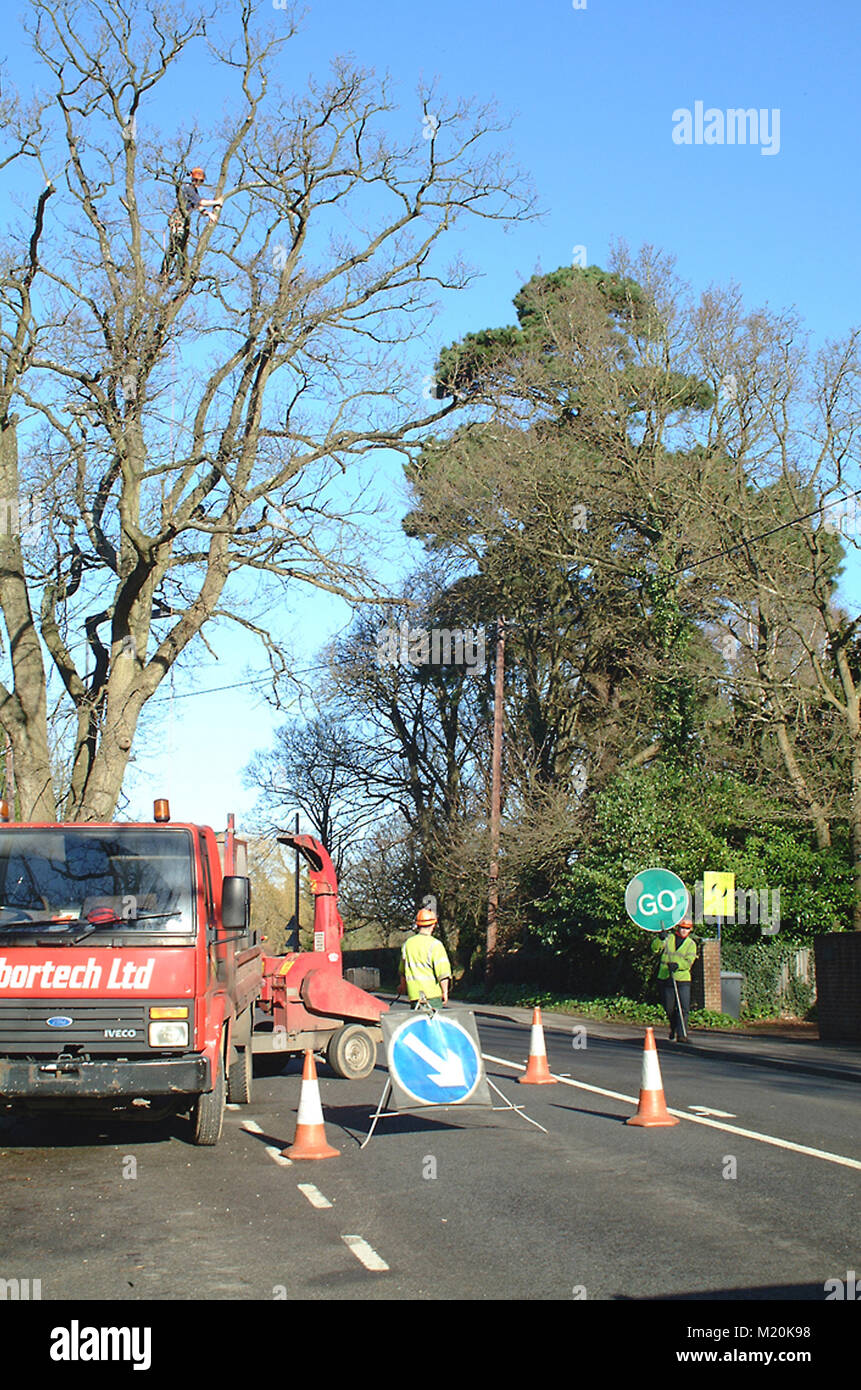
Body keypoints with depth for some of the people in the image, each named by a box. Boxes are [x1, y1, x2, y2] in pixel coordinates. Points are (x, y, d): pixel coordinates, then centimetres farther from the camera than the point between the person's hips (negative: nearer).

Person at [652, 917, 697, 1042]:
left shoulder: (691, 944, 7)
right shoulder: (668, 938, 7)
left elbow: (689, 962, -6)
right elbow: (655, 949, -4)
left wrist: (677, 965, -25)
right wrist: (660, 939, -23)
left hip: (683, 980, -1)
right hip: (665, 979, 1)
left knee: (684, 1008, -13)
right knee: (669, 1009, 9)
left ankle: (682, 1034, -12)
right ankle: (673, 1030, 33)